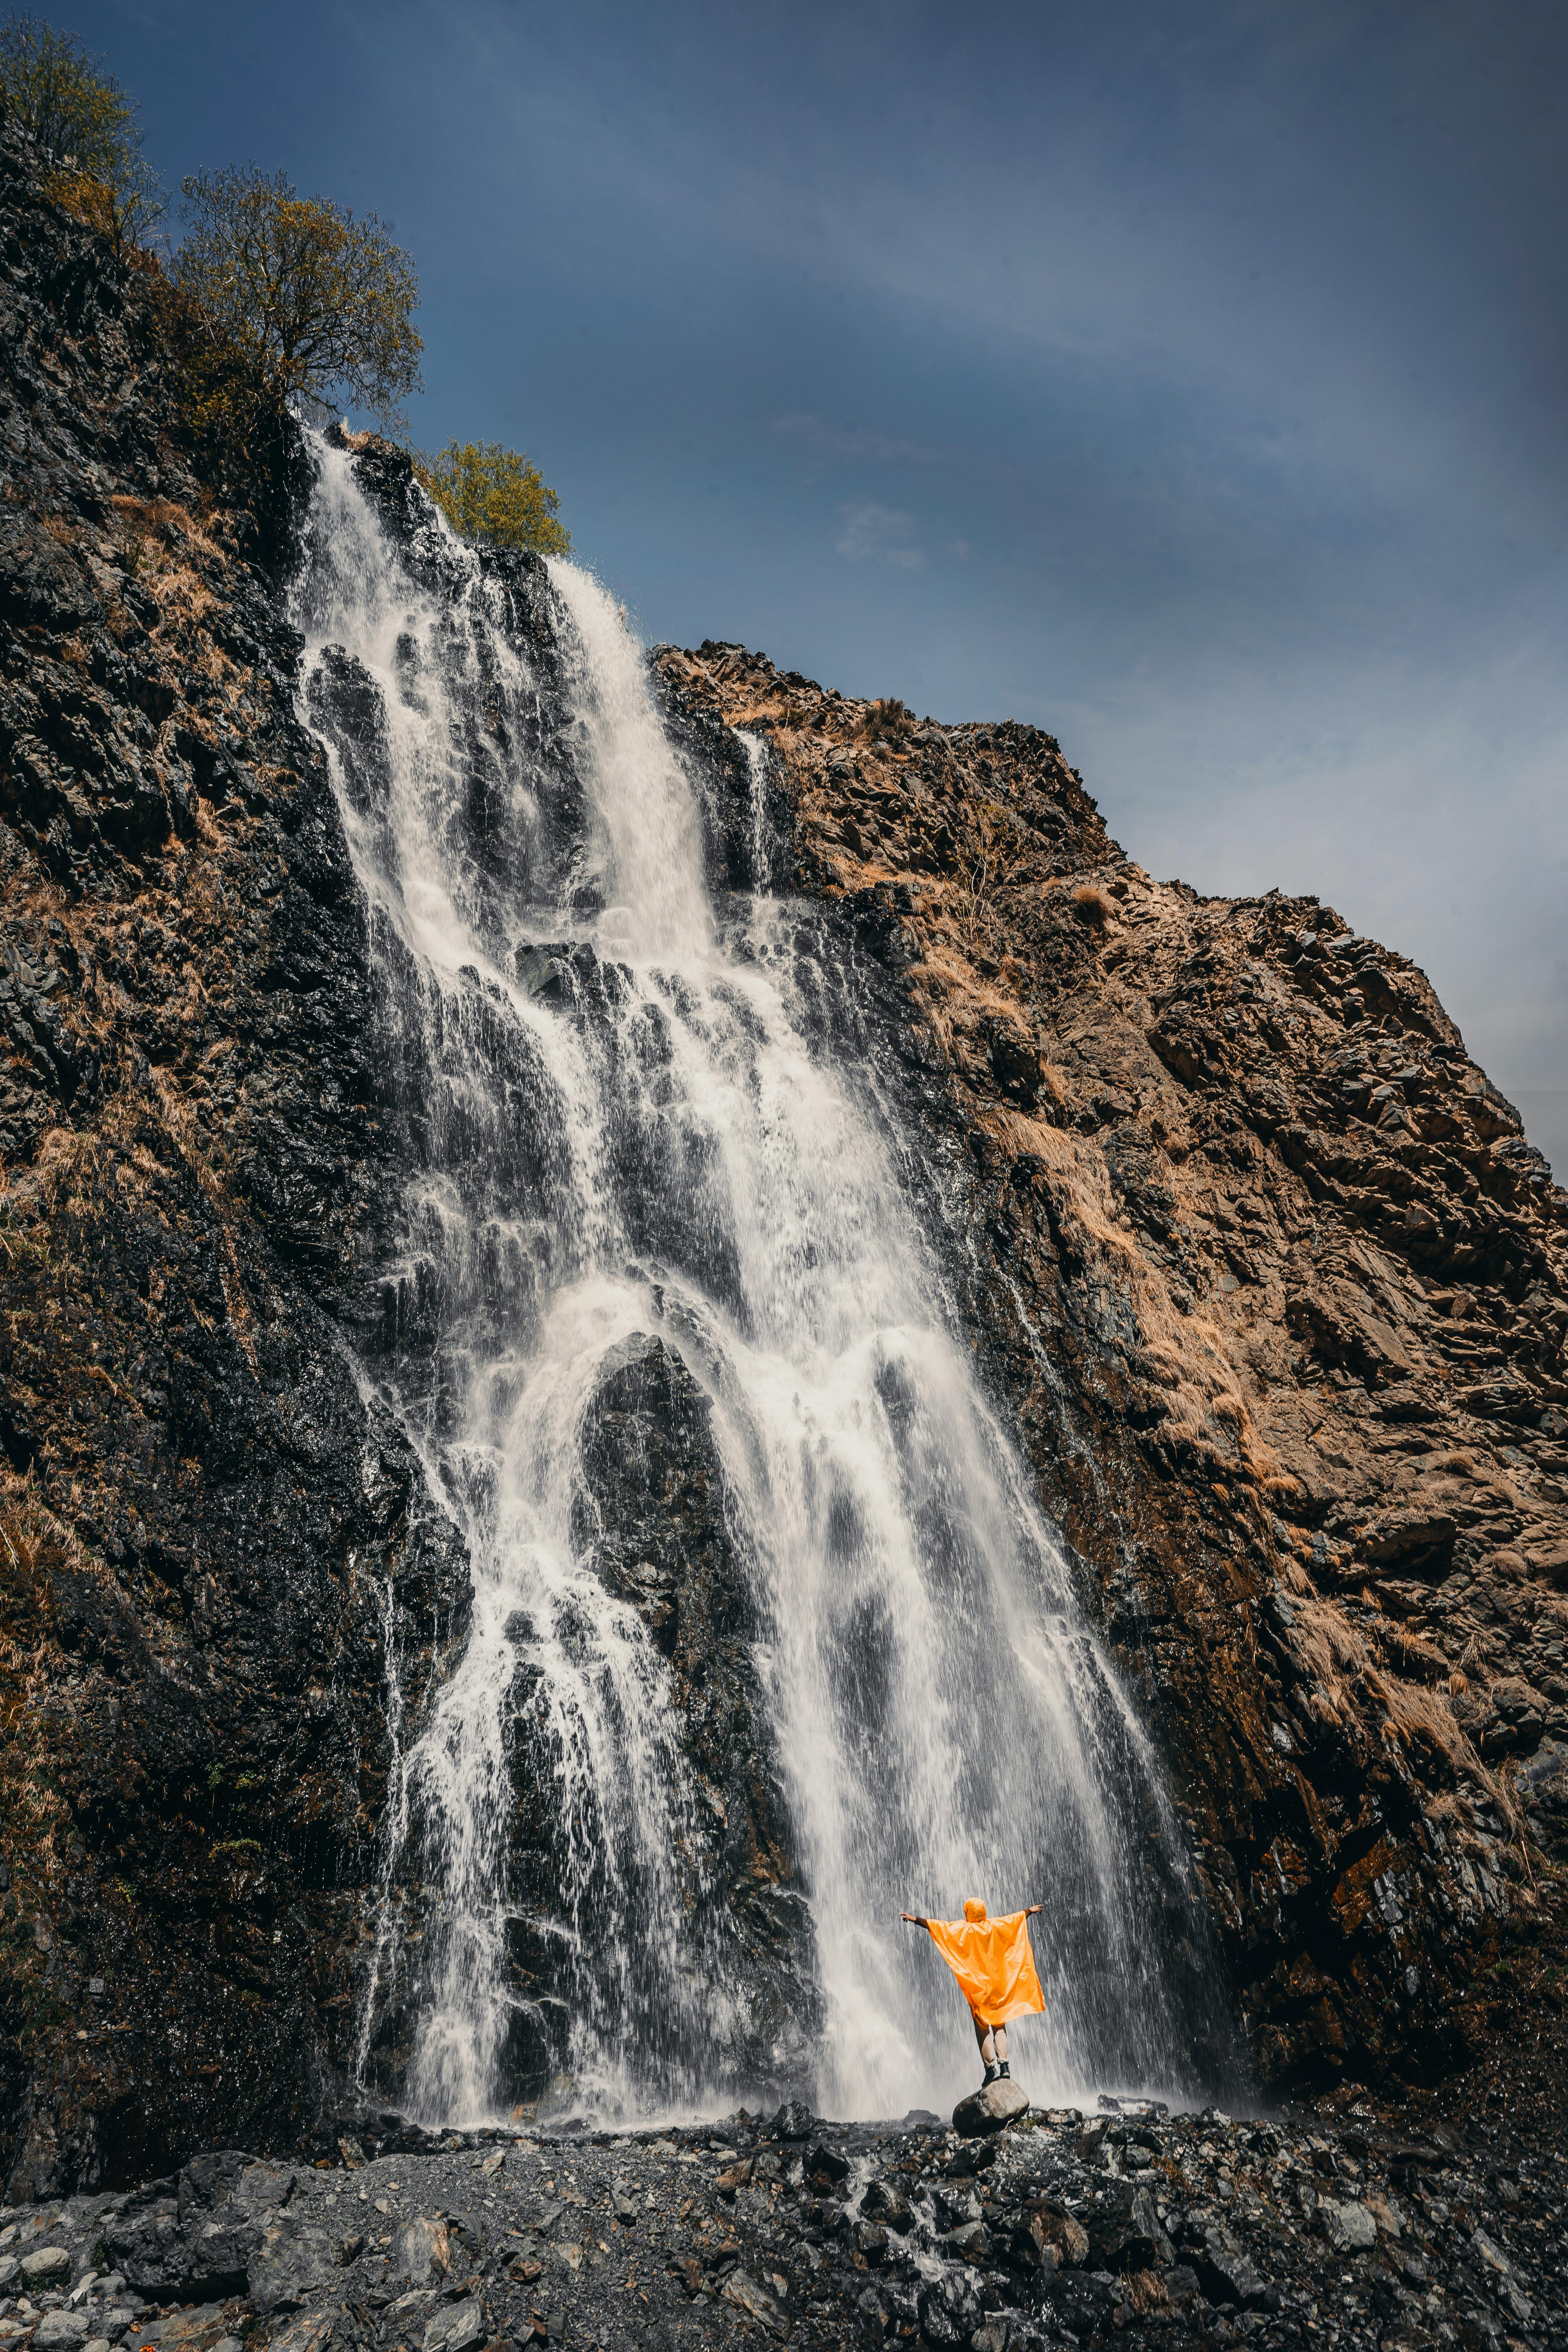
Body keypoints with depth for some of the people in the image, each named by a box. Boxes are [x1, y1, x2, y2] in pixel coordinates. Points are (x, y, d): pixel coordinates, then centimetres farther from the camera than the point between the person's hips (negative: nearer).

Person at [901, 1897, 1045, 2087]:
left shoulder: (962, 1929, -6)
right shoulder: (994, 1926, 4)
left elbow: (938, 1925, -12)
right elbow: (1015, 1918, 20)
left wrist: (915, 1919, -9)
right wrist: (1030, 1911, 36)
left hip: (977, 1988, -3)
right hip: (998, 1985, 3)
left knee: (982, 2028, 3)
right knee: (1000, 2026, 8)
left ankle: (990, 2067, -6)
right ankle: (1004, 2066, -4)